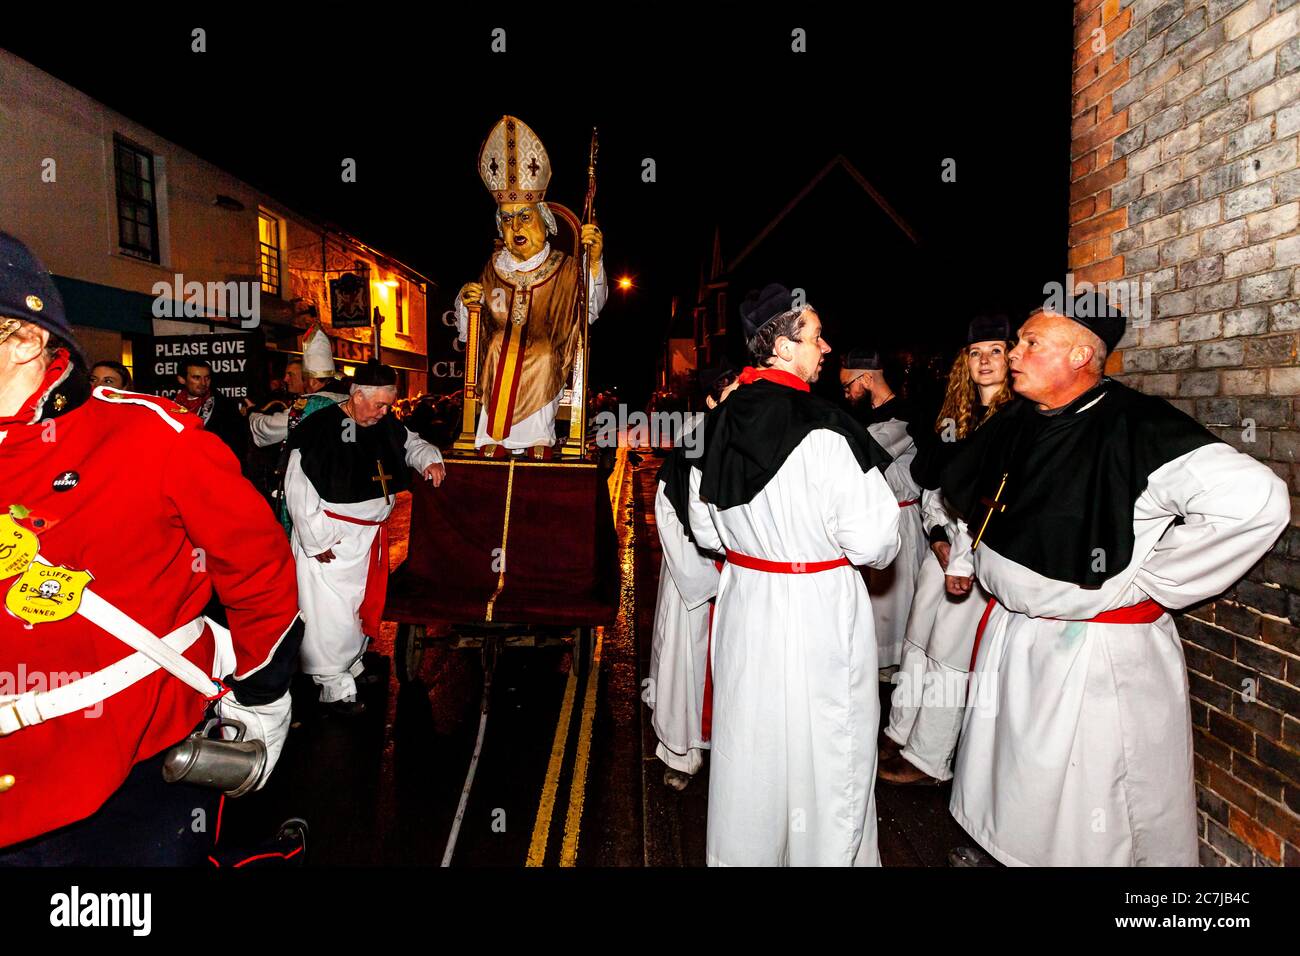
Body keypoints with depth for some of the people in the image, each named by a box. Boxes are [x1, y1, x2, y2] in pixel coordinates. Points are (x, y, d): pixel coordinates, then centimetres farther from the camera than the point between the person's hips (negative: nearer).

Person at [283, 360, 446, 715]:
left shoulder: (383, 425, 0)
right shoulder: (318, 429, -20)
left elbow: (411, 443, 19)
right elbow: (297, 489, -18)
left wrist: (430, 459, -4)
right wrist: (316, 541, -17)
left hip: (369, 536, 7)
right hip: (331, 538, -7)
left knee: (361, 603, 19)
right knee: (331, 612, -1)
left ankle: (351, 665, 39)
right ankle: (335, 686, 14)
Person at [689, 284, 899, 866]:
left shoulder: (719, 425, -1)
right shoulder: (825, 432, -21)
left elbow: (706, 532, 8)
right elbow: (872, 543, -18)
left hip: (744, 602, 6)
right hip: (819, 611, -6)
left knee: (749, 744, 21)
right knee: (823, 751, 13)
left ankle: (742, 852, 41)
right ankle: (828, 852, 33)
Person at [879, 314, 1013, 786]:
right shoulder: (953, 418, 10)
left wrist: (966, 562, -18)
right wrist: (939, 535, 0)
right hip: (945, 548, 7)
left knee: (948, 655, 1)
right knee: (916, 644, 13)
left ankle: (929, 760, 16)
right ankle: (899, 736, 29)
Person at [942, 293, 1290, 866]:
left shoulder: (1137, 427, -18)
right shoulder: (1014, 423, 2)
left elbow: (1255, 501, -29)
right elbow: (957, 483, 21)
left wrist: (1144, 581, -20)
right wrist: (983, 555, 13)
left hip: (1096, 655, -7)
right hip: (1009, 640, 7)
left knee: (1088, 830, 11)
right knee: (1007, 808, 23)